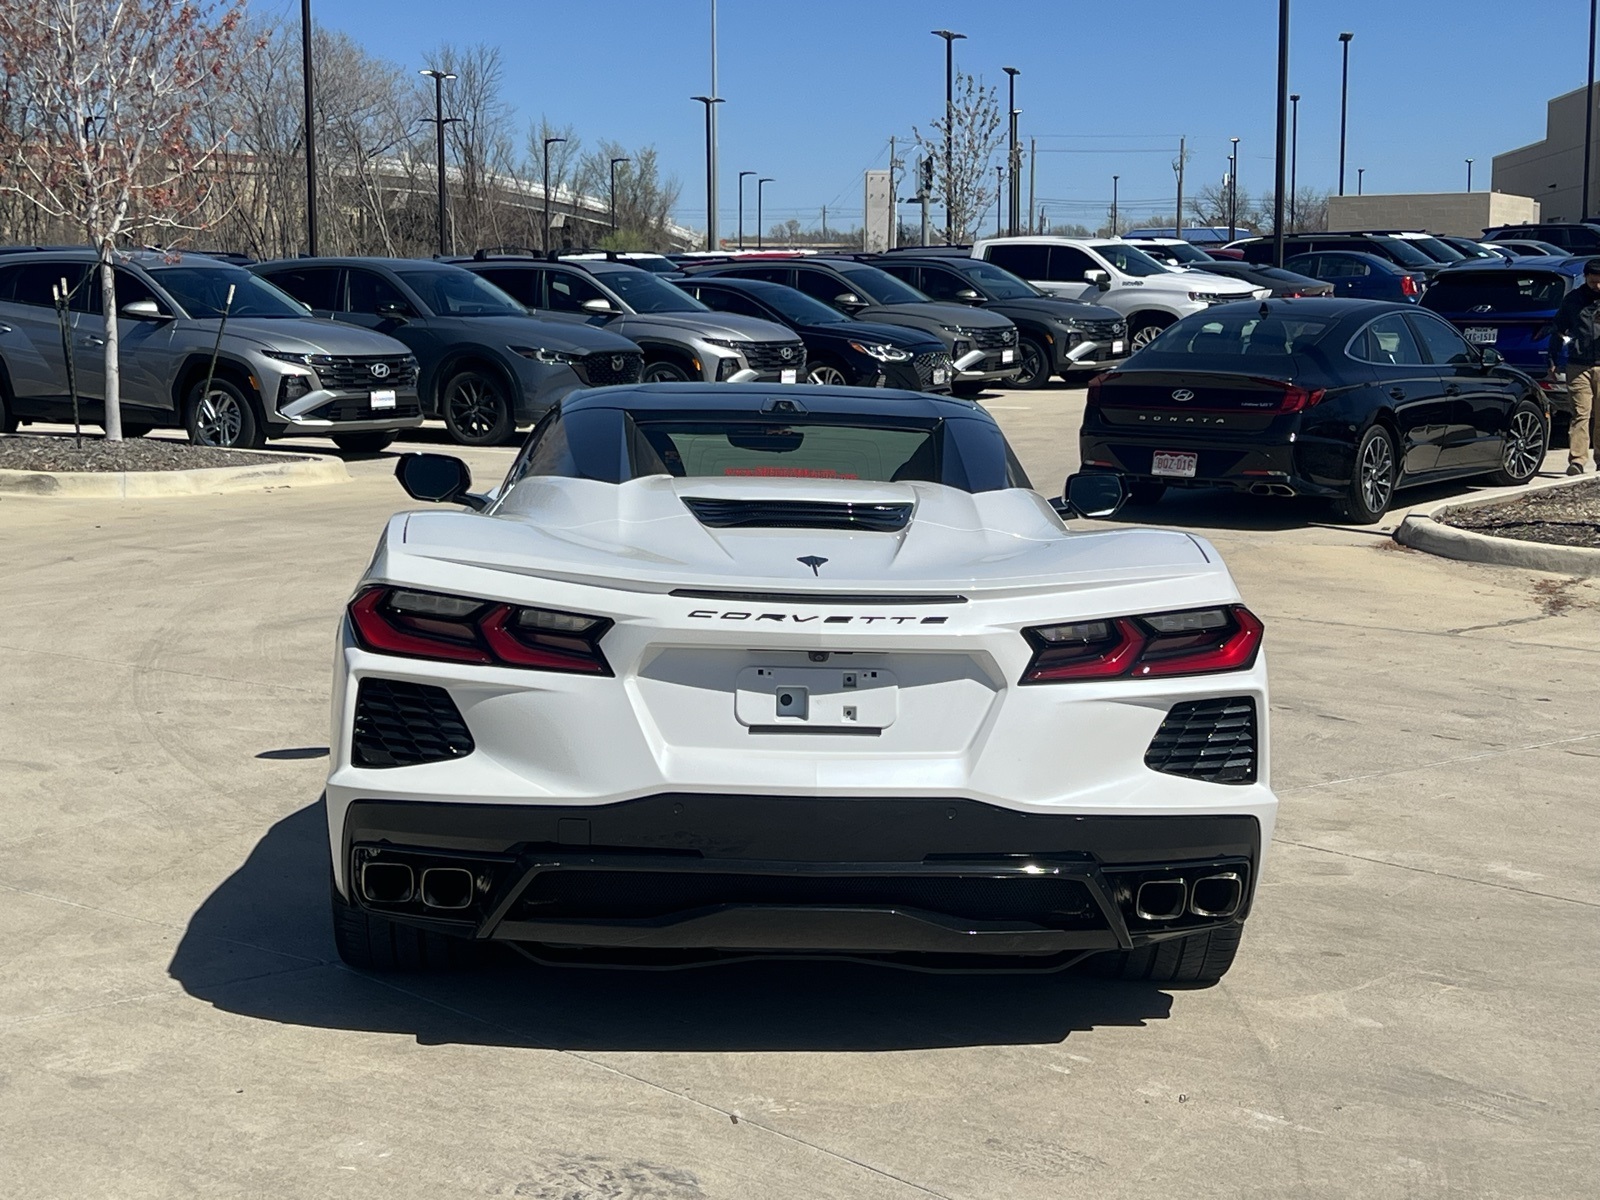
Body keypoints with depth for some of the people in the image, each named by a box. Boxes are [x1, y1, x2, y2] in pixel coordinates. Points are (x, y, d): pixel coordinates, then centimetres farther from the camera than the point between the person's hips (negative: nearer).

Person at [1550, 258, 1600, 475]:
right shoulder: (1573, 299, 8)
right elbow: (1559, 331, 15)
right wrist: (1552, 361, 11)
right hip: (1578, 366, -1)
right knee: (1580, 414, -7)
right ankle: (1577, 460, -12)